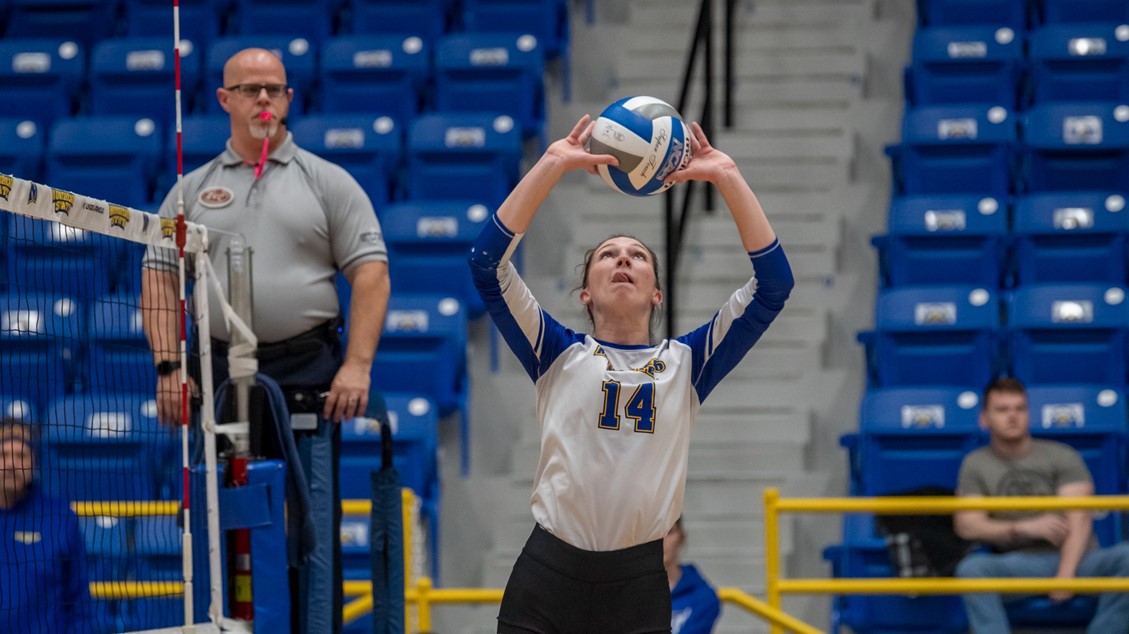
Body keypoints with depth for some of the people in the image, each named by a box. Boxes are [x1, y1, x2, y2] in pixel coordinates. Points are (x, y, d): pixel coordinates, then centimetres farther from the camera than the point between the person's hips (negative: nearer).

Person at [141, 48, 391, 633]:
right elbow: (159, 276, 10)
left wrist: (357, 364, -9)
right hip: (221, 377, 2)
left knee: (311, 528, -5)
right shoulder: (193, 190, 13)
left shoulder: (328, 182, 7)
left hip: (308, 375, -2)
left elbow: (369, 272, 2)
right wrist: (168, 366, -2)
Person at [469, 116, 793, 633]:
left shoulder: (686, 363, 10)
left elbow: (773, 284, 3)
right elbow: (488, 262, -2)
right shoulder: (559, 355, 8)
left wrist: (727, 177, -1)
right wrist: (553, 165, -5)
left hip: (638, 585, 1)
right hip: (547, 576, -1)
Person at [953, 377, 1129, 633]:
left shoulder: (1062, 456, 5)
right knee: (972, 567, -33)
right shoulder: (975, 465, 9)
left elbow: (1079, 520, -6)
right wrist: (1026, 528, -14)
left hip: (1075, 560, 1)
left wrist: (1065, 576, -22)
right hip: (1018, 566, 0)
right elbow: (967, 525, -1)